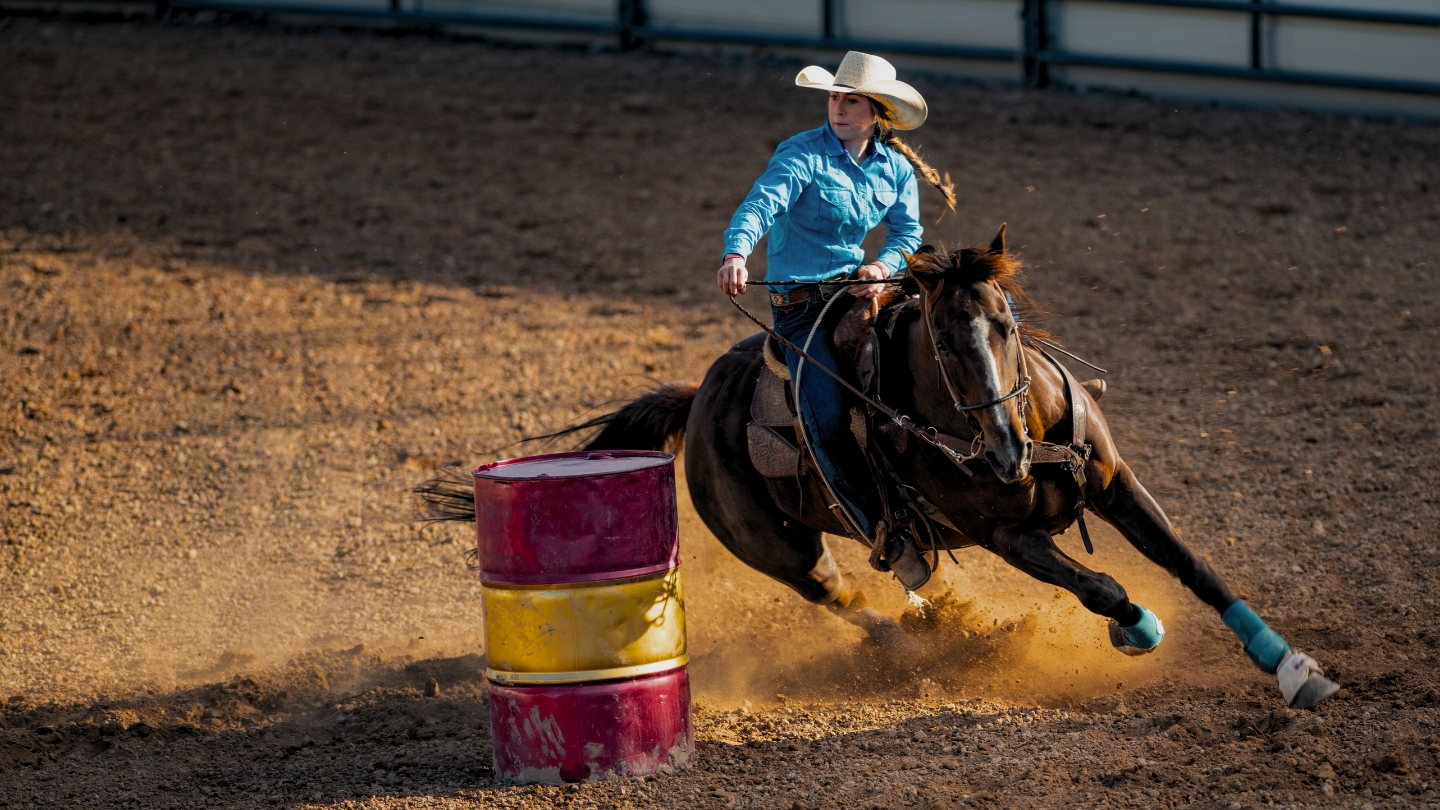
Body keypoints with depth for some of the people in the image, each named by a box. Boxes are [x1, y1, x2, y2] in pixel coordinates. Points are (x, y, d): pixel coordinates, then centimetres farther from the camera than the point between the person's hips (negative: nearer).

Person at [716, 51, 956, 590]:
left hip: (861, 284, 6)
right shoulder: (803, 155, -13)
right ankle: (888, 540, -18)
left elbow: (907, 233, 5)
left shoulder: (895, 167, 5)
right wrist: (736, 254, -48)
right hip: (801, 303, -6)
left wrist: (883, 266, -18)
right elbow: (759, 206, -27)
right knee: (828, 424, -23)